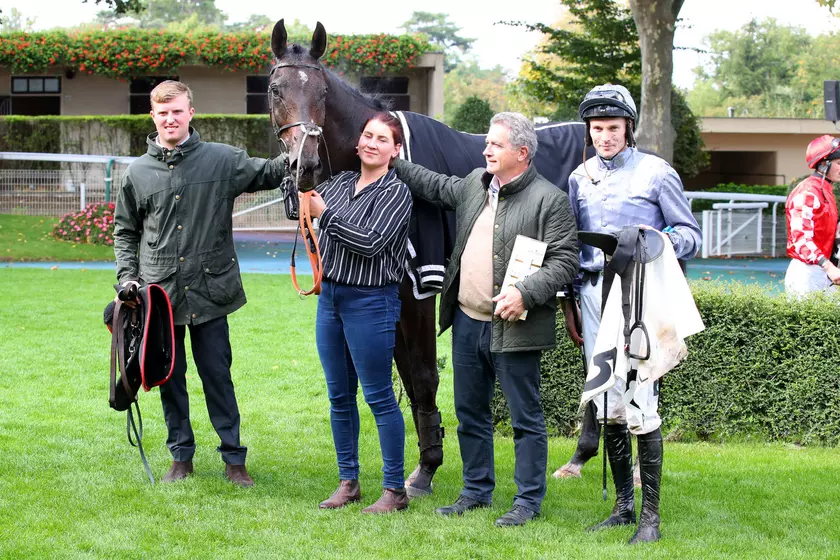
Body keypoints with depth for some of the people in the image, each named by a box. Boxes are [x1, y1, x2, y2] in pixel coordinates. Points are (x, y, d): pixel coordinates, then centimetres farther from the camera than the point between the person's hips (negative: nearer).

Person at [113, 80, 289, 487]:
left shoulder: (222, 160, 0)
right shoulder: (138, 173, 4)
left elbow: (268, 174, 5)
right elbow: (125, 232, 12)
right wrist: (127, 277, 0)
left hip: (209, 292, -2)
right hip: (158, 294, 2)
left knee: (218, 377, 4)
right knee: (169, 378, 10)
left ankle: (234, 458, 12)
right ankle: (181, 456, 22)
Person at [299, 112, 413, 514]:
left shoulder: (396, 192, -11)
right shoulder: (341, 183, 9)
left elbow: (371, 243, -21)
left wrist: (325, 214, -17)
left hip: (370, 302, -7)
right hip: (330, 296, 7)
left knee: (379, 397, -3)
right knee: (339, 396, 12)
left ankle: (395, 491, 4)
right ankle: (348, 481, 22)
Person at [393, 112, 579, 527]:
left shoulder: (549, 200, -12)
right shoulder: (474, 185, 11)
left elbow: (565, 261, -15)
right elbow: (434, 186, 29)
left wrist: (525, 293, -26)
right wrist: (391, 165, 22)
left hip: (512, 328, -7)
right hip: (467, 321, 8)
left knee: (526, 418, 2)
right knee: (470, 413, 16)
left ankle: (528, 500, 10)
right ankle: (476, 490, 29)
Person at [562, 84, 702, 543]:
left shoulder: (656, 173, 1)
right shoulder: (579, 178, 14)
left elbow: (691, 235, 1)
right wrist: (568, 305, 16)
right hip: (594, 293, 5)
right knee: (608, 406, 6)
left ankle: (650, 514, -4)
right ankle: (623, 505, 16)